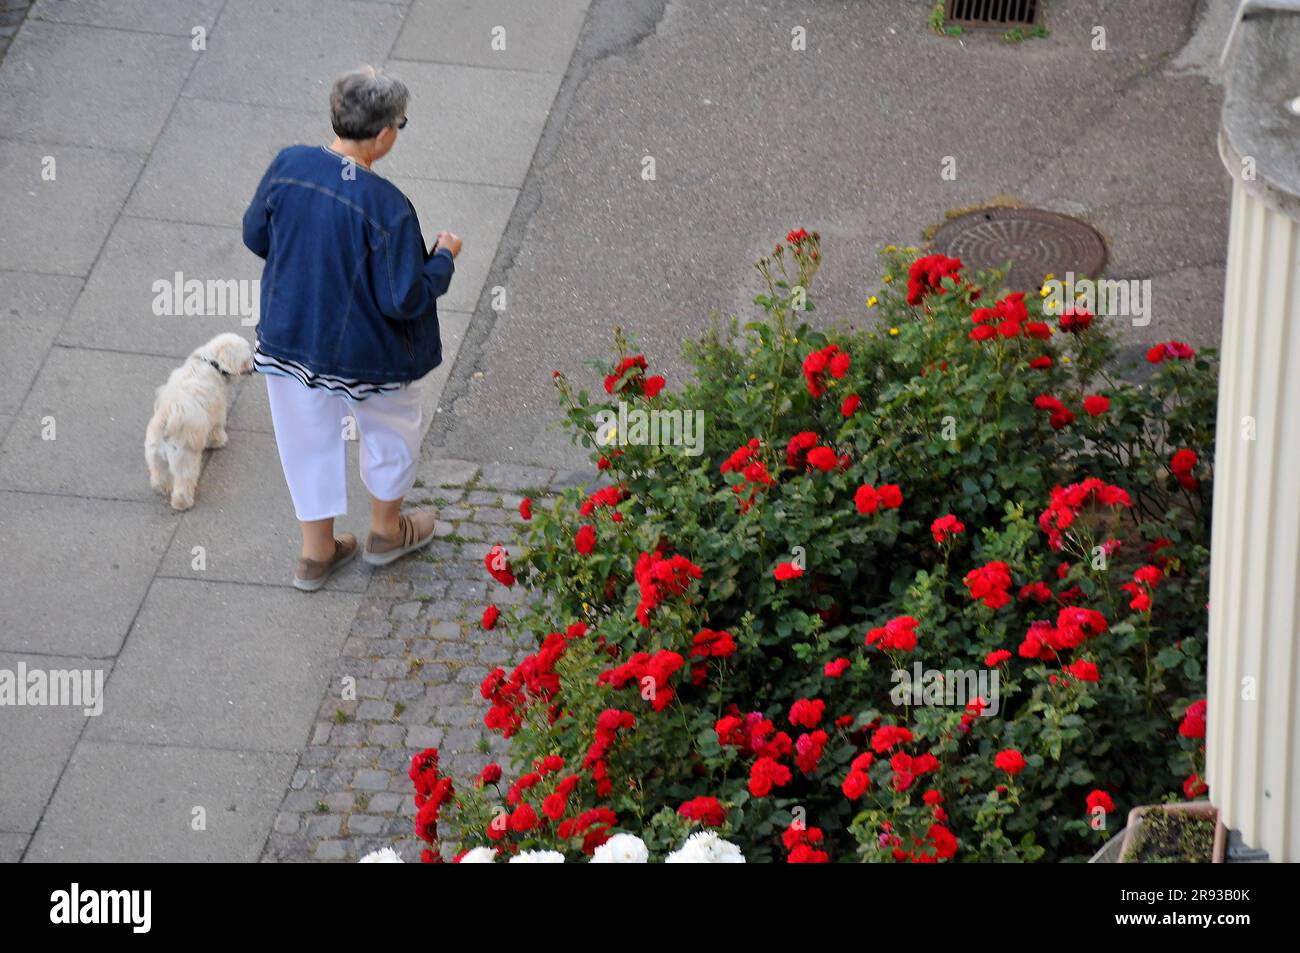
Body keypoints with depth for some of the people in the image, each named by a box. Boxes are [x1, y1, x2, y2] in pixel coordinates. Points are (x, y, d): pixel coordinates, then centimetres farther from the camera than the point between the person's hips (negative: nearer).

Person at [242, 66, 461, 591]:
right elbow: (405, 300, -23)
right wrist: (443, 257, -6)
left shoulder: (287, 165, -16)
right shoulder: (387, 207, -30)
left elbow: (255, 236, 0)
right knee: (392, 432, 26)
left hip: (287, 340, 4)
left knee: (308, 439, 25)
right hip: (364, 354, -4)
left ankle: (316, 552, 40)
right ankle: (385, 531, 47)